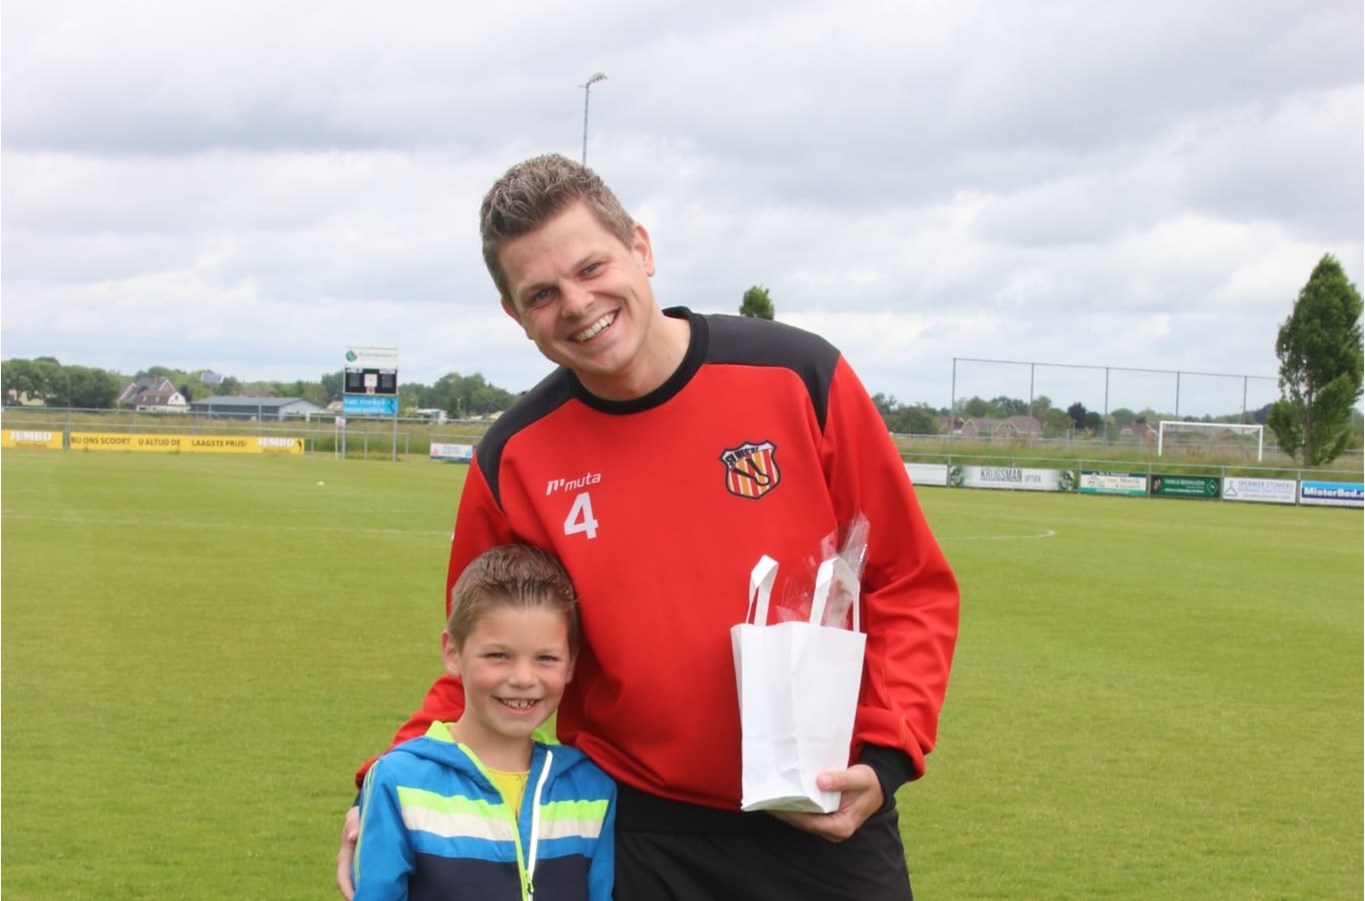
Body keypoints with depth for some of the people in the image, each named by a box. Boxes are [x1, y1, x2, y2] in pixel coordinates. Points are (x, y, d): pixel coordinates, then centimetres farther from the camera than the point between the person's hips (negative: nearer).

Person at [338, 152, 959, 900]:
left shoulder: (799, 378, -8)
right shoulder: (514, 460, -3)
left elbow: (910, 584, -1)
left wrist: (885, 757, -12)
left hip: (828, 827, -1)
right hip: (636, 835, 1)